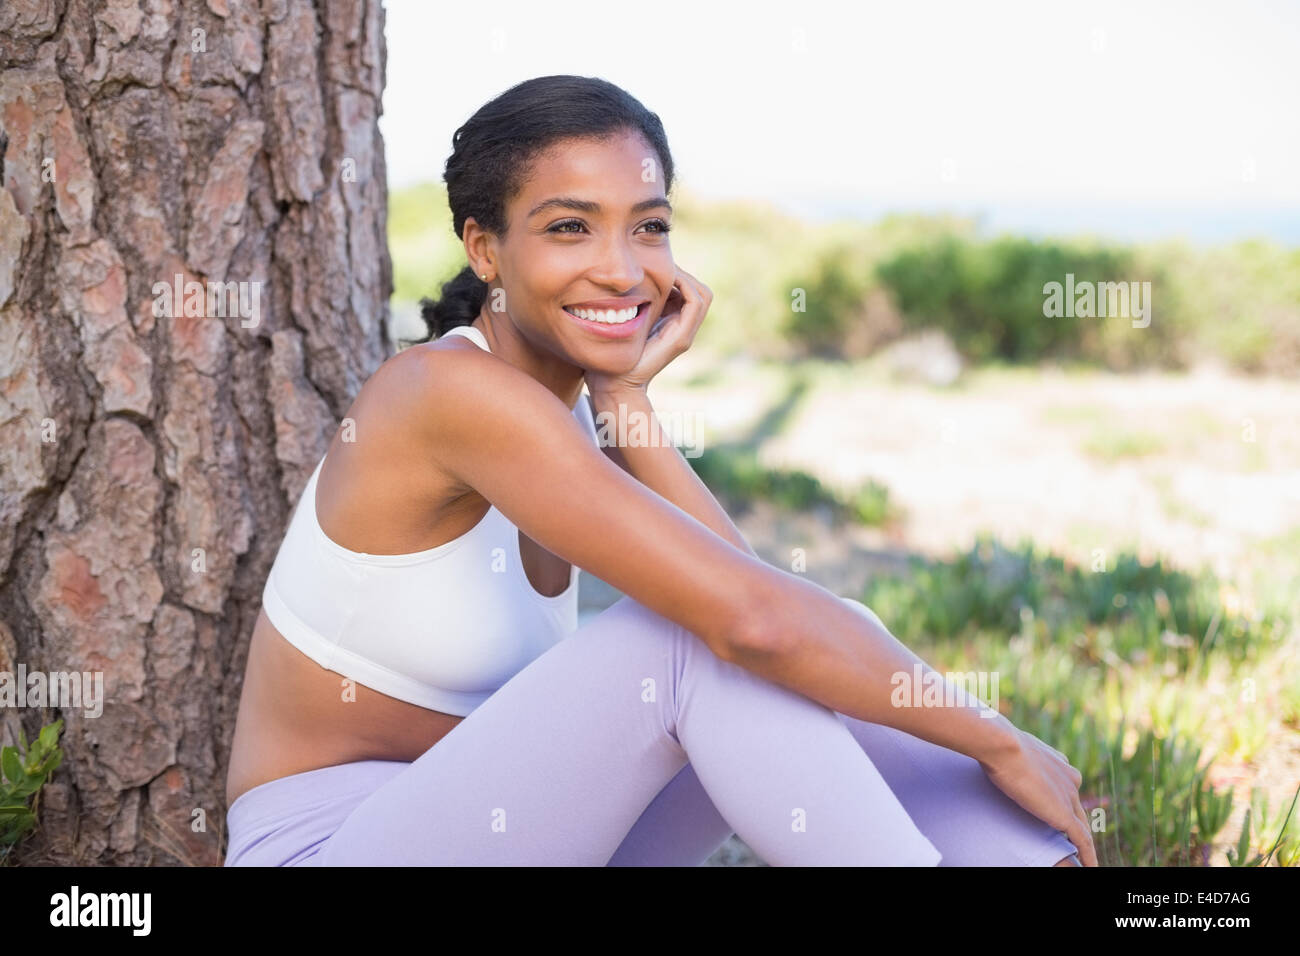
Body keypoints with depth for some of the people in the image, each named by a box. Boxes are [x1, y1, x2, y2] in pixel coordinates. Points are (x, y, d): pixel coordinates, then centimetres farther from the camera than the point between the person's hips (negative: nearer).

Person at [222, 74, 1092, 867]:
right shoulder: (457, 390, -23)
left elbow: (747, 586, -7)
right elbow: (749, 618, -29)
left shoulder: (571, 399, 4)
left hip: (483, 825, 8)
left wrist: (626, 399, -13)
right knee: (695, 638, -26)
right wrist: (998, 741, -19)